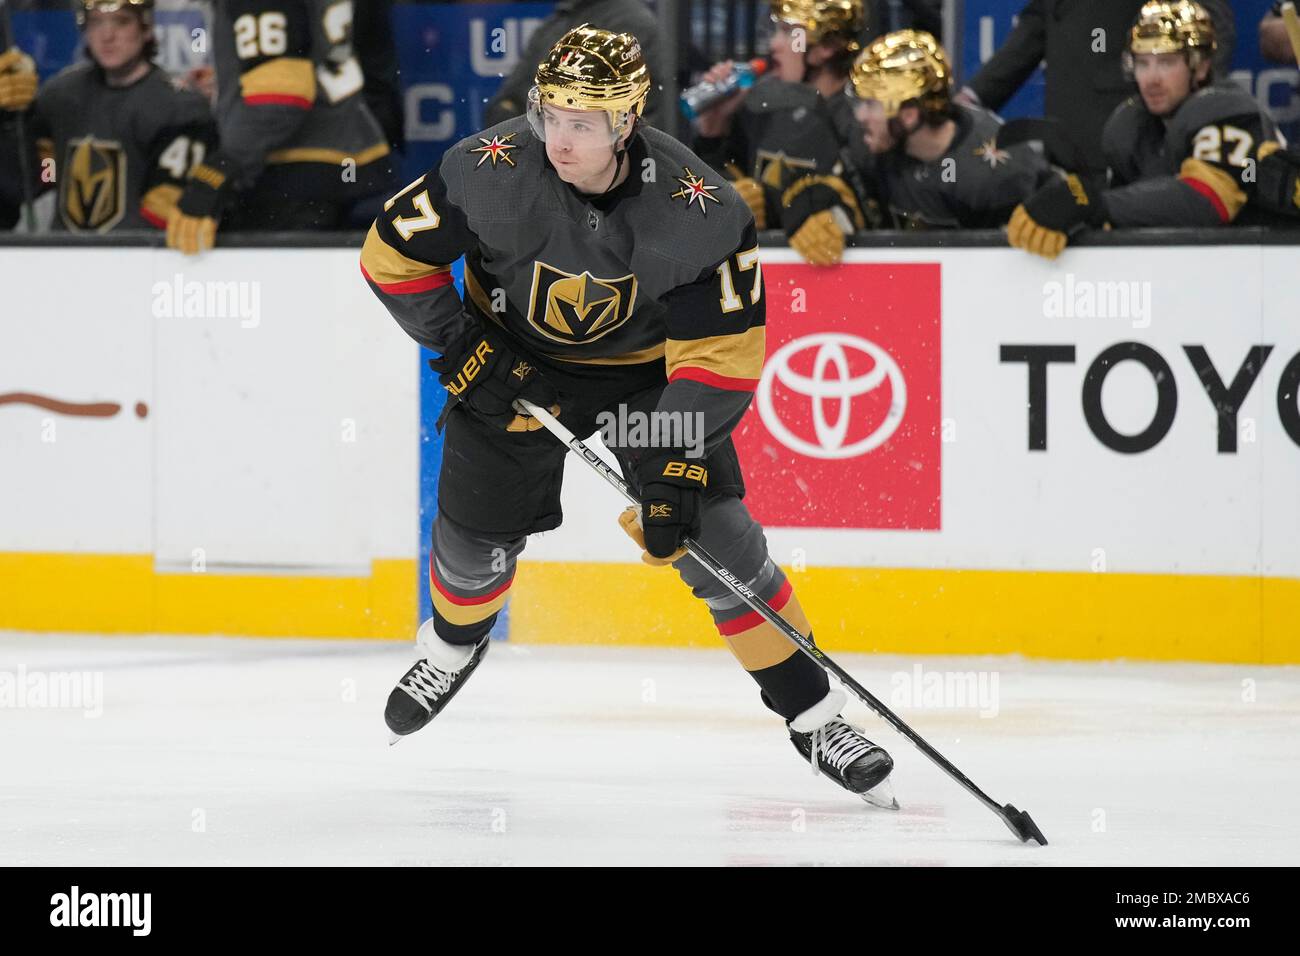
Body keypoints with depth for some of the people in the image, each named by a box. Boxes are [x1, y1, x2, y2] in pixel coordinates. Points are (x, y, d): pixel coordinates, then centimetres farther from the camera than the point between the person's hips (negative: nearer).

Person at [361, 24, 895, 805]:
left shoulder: (699, 209, -30)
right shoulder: (492, 172, -29)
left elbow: (721, 352, -25)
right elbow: (393, 252, -14)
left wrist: (675, 465, -31)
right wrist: (460, 349, -17)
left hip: (646, 366, -1)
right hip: (515, 358, 1)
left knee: (716, 538, -11)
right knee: (477, 534, 4)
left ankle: (809, 709, 3)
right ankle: (455, 645, 40)